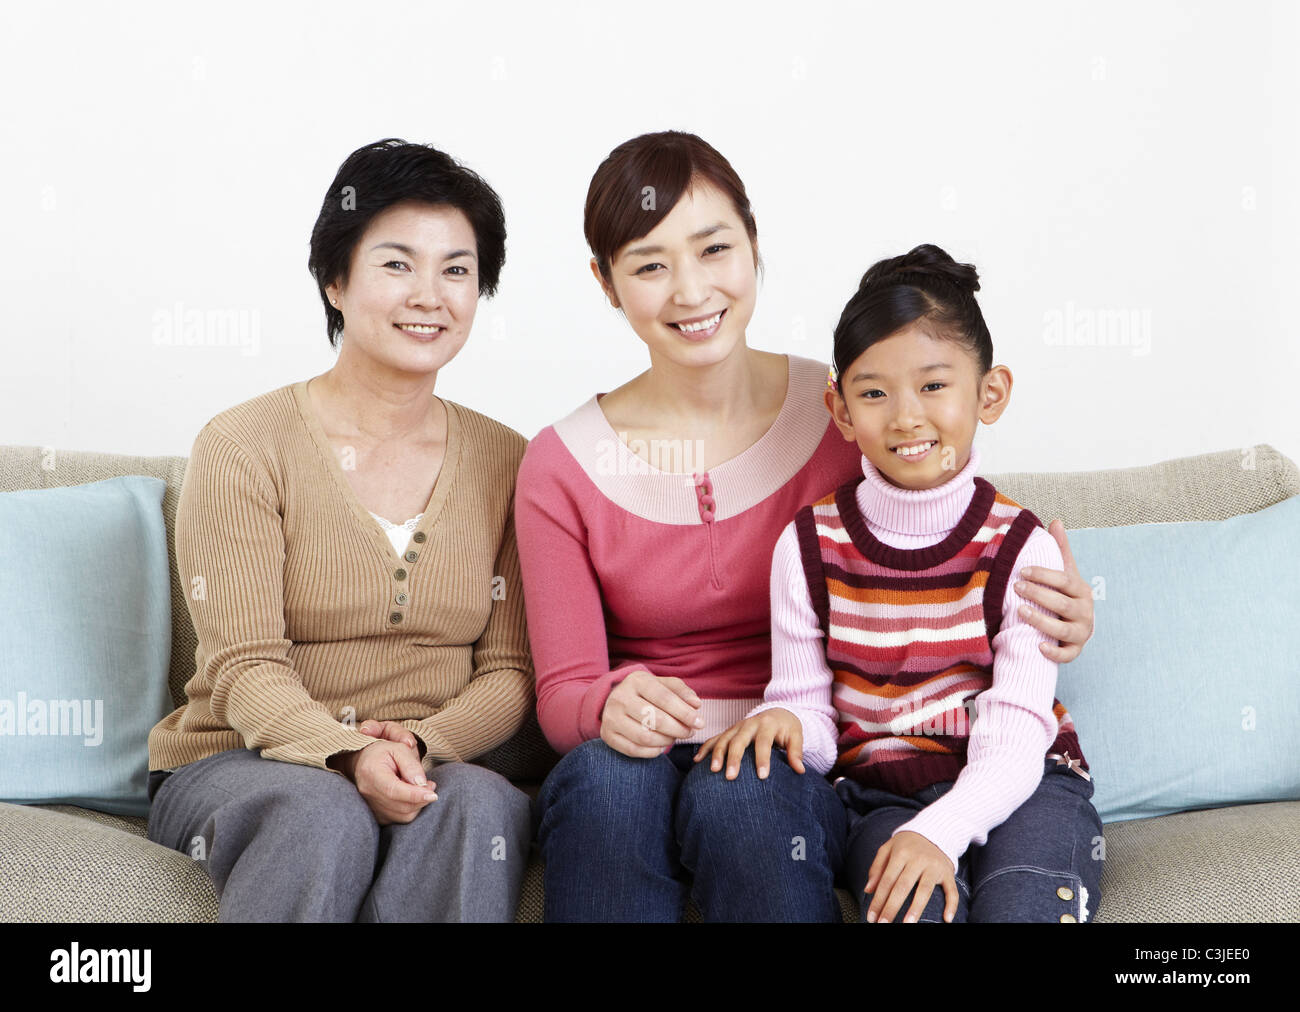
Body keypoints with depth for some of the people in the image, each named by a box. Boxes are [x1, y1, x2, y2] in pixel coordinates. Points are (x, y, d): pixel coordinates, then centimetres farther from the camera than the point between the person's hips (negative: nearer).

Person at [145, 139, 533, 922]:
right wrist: (348, 756, -29)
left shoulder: (504, 461, 8)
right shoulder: (245, 446, -2)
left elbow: (509, 671, 4)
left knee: (485, 803, -32)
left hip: (433, 773, 3)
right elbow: (245, 667, -10)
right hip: (237, 764, -2)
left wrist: (418, 743, -17)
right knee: (325, 814, -36)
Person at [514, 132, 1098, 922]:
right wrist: (612, 709, -24)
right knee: (607, 772, -33)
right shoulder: (562, 468, 1)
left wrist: (1053, 613, -14)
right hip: (637, 768, 1)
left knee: (745, 794, -35)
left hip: (800, 767, -1)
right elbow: (563, 692, 0)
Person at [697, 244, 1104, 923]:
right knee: (913, 904, -31)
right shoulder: (809, 548, -1)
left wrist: (939, 831, -31)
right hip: (882, 795, 0)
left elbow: (1013, 739, -13)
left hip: (1021, 788, 0)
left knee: (1024, 904, -30)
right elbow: (815, 726, 2)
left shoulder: (1021, 549, -5)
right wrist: (788, 724, -24)